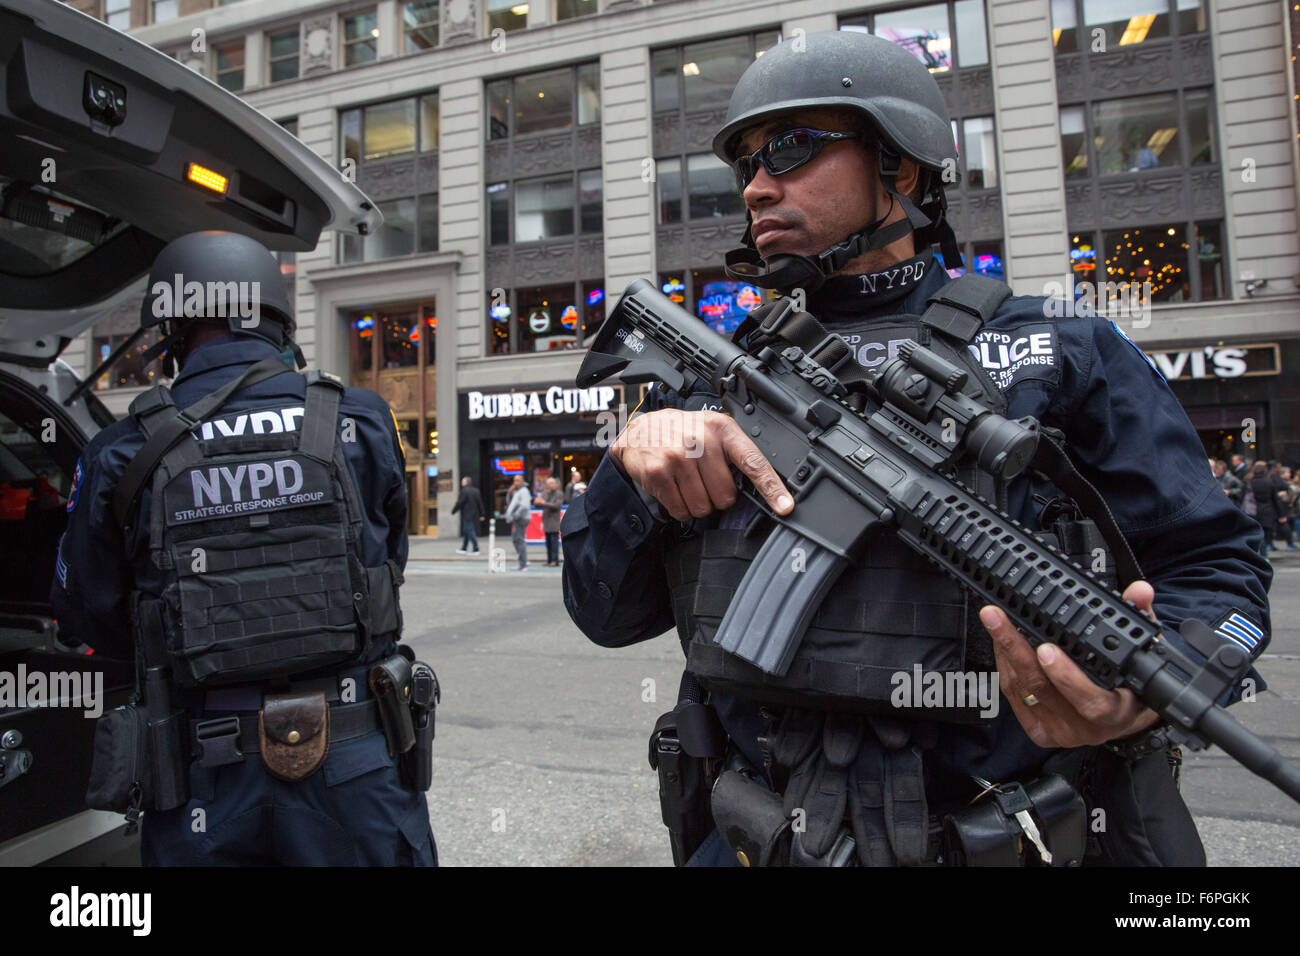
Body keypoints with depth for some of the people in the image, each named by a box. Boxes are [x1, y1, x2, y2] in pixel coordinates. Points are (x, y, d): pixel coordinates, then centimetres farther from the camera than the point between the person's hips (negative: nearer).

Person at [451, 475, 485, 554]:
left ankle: (476, 550, -8)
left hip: (467, 515, -8)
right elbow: (480, 503, 13)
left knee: (470, 532, -6)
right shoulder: (476, 490, 12)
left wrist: (453, 510, 3)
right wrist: (481, 514, 16)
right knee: (466, 532, 16)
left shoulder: (464, 491, -12)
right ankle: (464, 548, 21)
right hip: (475, 514, 8)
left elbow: (459, 503, -12)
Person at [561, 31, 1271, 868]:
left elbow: (1211, 566, 1)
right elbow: (605, 614, 3)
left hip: (1000, 836, -2)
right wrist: (635, 450, -16)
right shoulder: (715, 379, 6)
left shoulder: (1062, 356, 0)